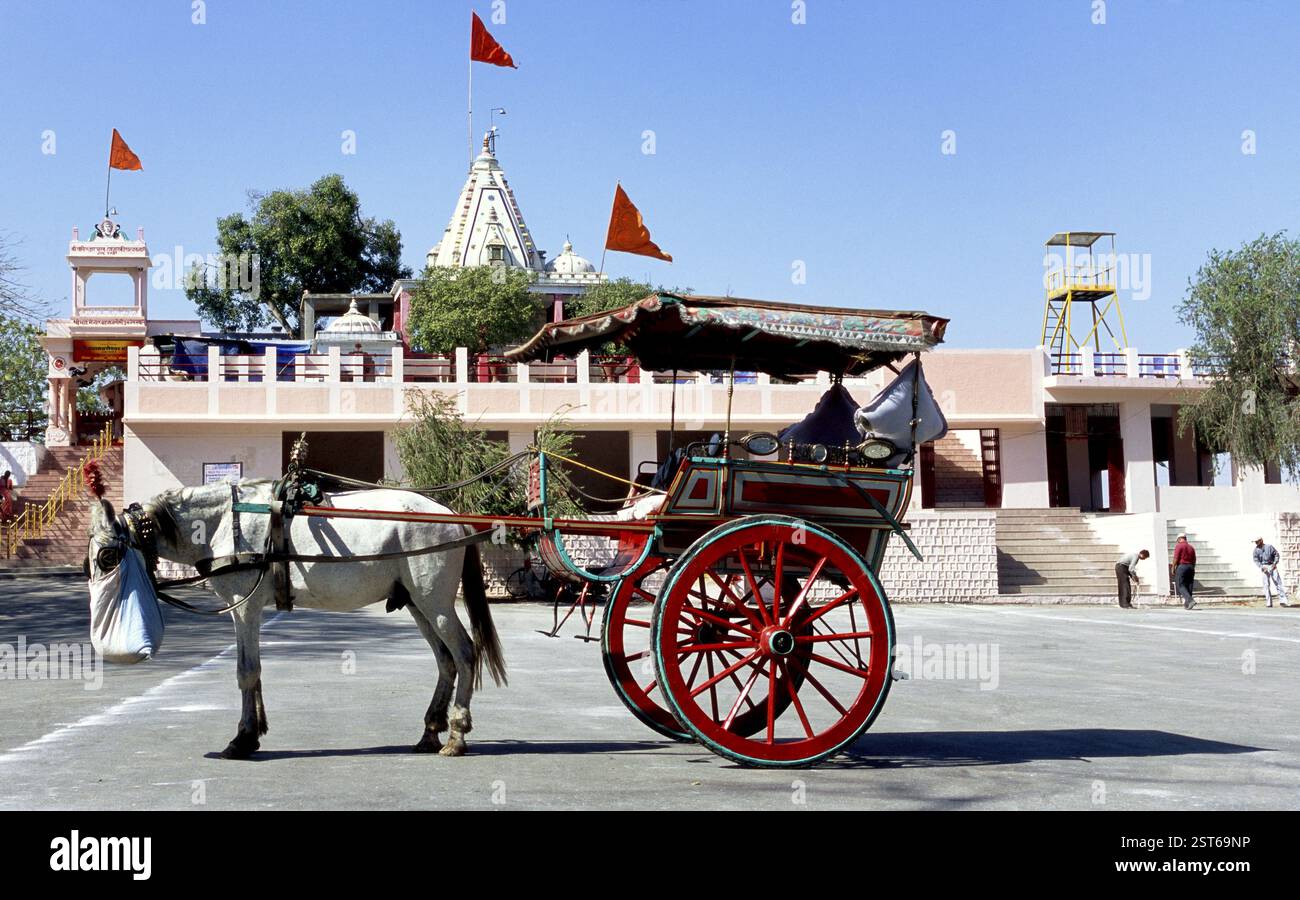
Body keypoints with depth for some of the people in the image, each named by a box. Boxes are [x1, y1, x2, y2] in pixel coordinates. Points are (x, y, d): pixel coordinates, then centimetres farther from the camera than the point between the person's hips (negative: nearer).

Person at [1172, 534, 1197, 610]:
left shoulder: (1178, 546, -5)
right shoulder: (1191, 547, 14)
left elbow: (1176, 558, -11)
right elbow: (1194, 560, 15)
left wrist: (1173, 568, -4)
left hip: (1181, 567, -6)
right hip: (1191, 567, 6)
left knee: (1181, 586, -6)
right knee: (1188, 586, 9)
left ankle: (1190, 600, -25)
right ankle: (1186, 605, 9)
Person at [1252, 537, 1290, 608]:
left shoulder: (1269, 546, 0)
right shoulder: (1256, 550, 2)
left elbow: (1277, 555, 4)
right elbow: (1256, 560, -2)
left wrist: (1275, 563, -9)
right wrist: (1261, 567, -17)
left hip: (1272, 566, 0)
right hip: (1264, 567, 1)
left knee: (1278, 582, -3)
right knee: (1266, 585, -4)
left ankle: (1282, 600, -2)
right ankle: (1269, 602, -1)